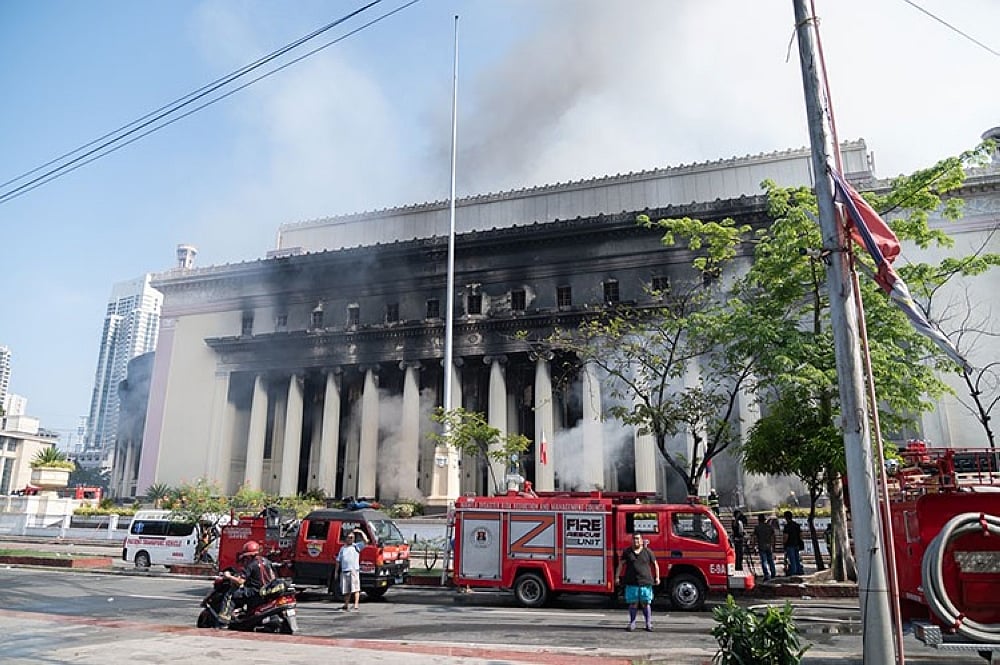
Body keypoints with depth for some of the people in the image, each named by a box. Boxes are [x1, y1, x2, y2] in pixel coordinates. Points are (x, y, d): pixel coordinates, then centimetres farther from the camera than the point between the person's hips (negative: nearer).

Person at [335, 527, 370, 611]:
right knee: (346, 590, 11)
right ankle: (346, 605, 23)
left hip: (354, 571, -4)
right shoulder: (342, 548, 15)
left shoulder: (356, 546, 4)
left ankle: (356, 605, -8)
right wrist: (336, 572, 15)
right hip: (344, 571, 4)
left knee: (356, 589, -8)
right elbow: (338, 561, 18)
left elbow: (366, 541, -10)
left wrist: (361, 532, -8)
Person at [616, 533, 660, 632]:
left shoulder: (648, 552, 5)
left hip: (646, 582, 0)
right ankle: (632, 624, 12)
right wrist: (618, 577, 2)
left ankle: (649, 624, 11)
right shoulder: (627, 552, 7)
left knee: (646, 603, 2)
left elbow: (655, 565, 12)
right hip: (631, 583, 1)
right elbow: (621, 564, 8)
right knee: (633, 603, 3)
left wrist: (657, 577, 7)